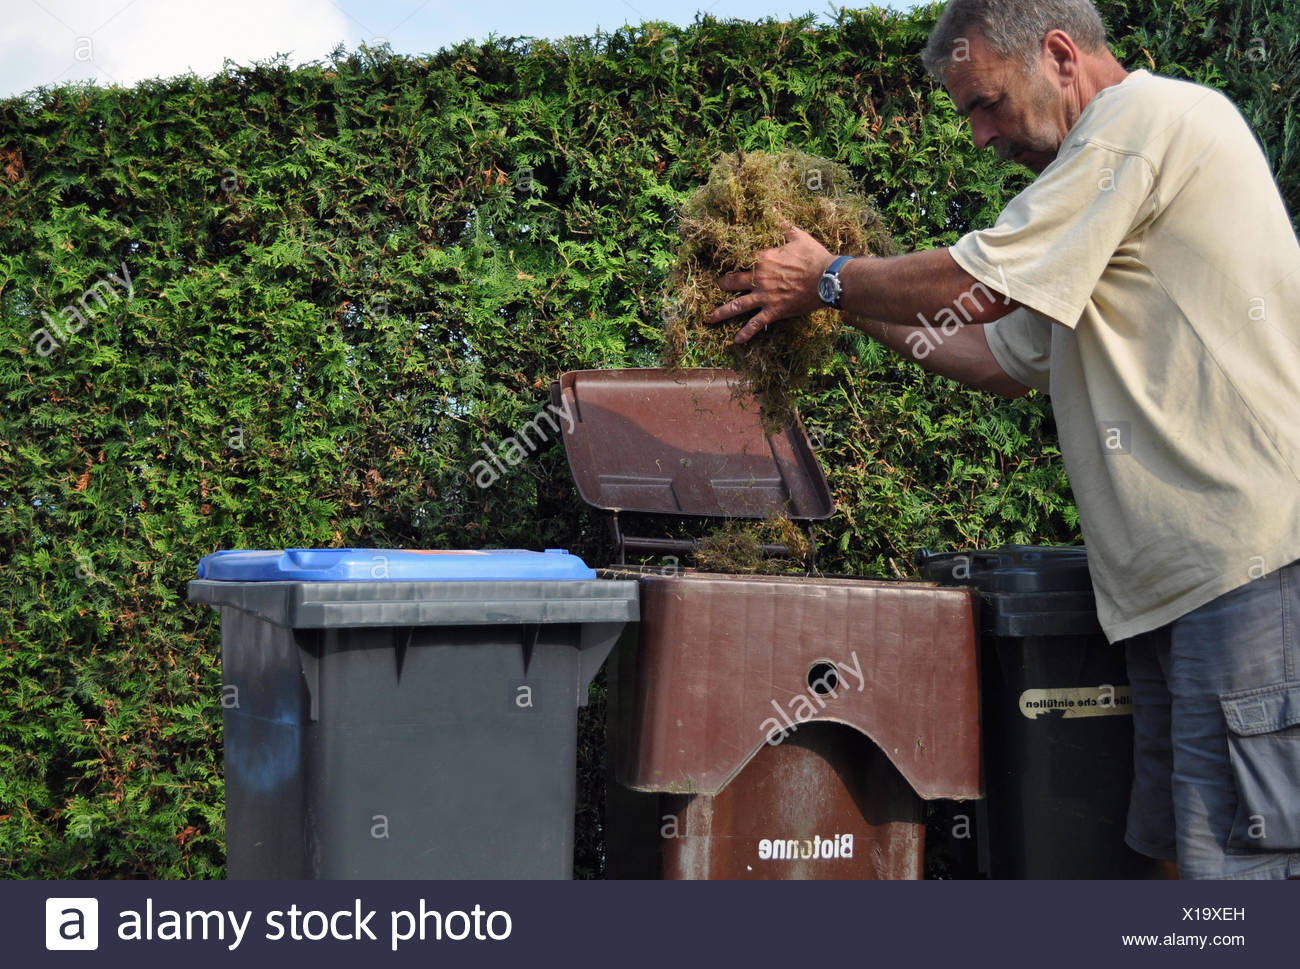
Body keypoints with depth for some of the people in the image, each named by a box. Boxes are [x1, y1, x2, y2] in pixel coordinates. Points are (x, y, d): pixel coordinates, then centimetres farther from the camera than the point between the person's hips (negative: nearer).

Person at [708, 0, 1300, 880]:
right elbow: (1006, 359, 24)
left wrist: (826, 280, 5)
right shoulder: (1108, 160, 24)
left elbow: (976, 287, -9)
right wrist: (857, 308, 17)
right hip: (1177, 571, 10)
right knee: (1171, 841, 10)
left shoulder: (1147, 113, -7)